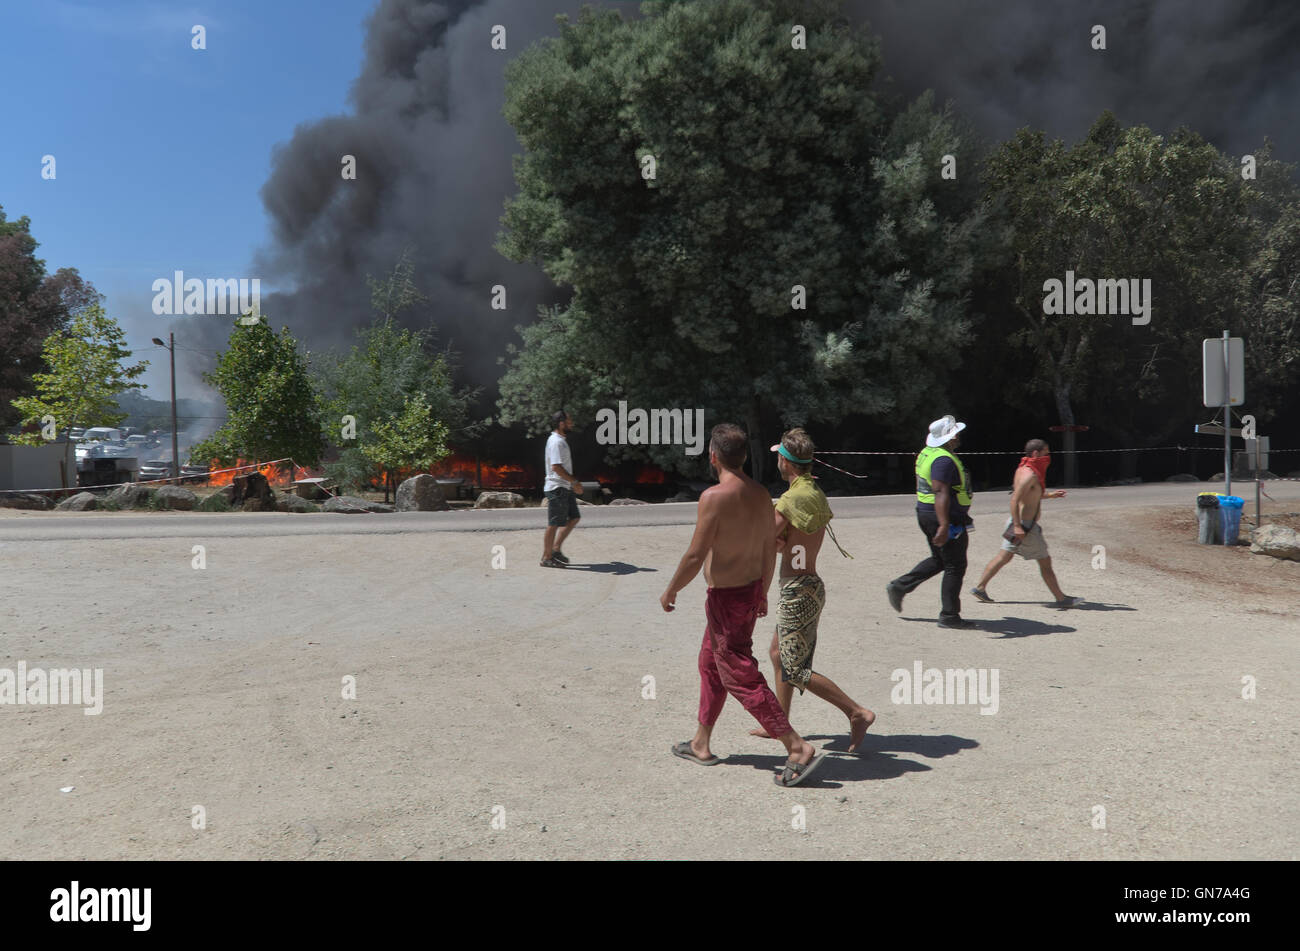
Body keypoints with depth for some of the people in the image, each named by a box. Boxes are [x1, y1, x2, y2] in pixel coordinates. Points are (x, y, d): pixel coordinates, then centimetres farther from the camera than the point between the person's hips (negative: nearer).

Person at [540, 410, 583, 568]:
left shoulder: (561, 440, 16)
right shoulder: (556, 442, -17)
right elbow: (556, 467, -25)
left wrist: (573, 482, 20)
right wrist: (574, 482, -21)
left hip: (565, 488, 10)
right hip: (557, 488, -10)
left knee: (573, 518, 13)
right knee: (554, 524, -4)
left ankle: (556, 549, 19)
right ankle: (547, 558, 4)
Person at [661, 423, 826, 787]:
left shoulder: (715, 496, -22)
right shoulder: (761, 494, 2)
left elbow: (695, 556, -20)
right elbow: (770, 549, 10)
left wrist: (670, 591, -6)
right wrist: (762, 593, 23)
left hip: (726, 599, -9)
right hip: (751, 592, 9)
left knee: (742, 678, -2)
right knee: (710, 665, 22)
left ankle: (799, 748, -3)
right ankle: (701, 744, 34)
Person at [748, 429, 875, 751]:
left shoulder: (791, 500, -21)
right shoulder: (817, 495, 8)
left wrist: (773, 543, 3)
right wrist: (780, 542, -5)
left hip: (798, 592, -10)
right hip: (810, 584, 10)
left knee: (795, 671, -2)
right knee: (778, 654, 20)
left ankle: (858, 713, -1)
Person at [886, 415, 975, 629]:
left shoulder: (927, 453, 11)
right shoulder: (944, 460, -20)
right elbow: (940, 492, -28)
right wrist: (944, 526, -33)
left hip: (925, 513, 10)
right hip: (944, 518, -10)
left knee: (938, 560, 22)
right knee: (955, 566, 0)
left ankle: (899, 586, 20)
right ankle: (949, 616, 5)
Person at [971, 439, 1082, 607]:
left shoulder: (1025, 469, 12)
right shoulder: (1029, 474, -19)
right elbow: (1014, 500, -26)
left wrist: (1051, 495, 21)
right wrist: (1018, 526, -29)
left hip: (1020, 523, 10)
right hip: (1025, 524, -10)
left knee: (1004, 556, 13)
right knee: (1045, 561, -1)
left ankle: (980, 587, 15)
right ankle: (1061, 598, 8)